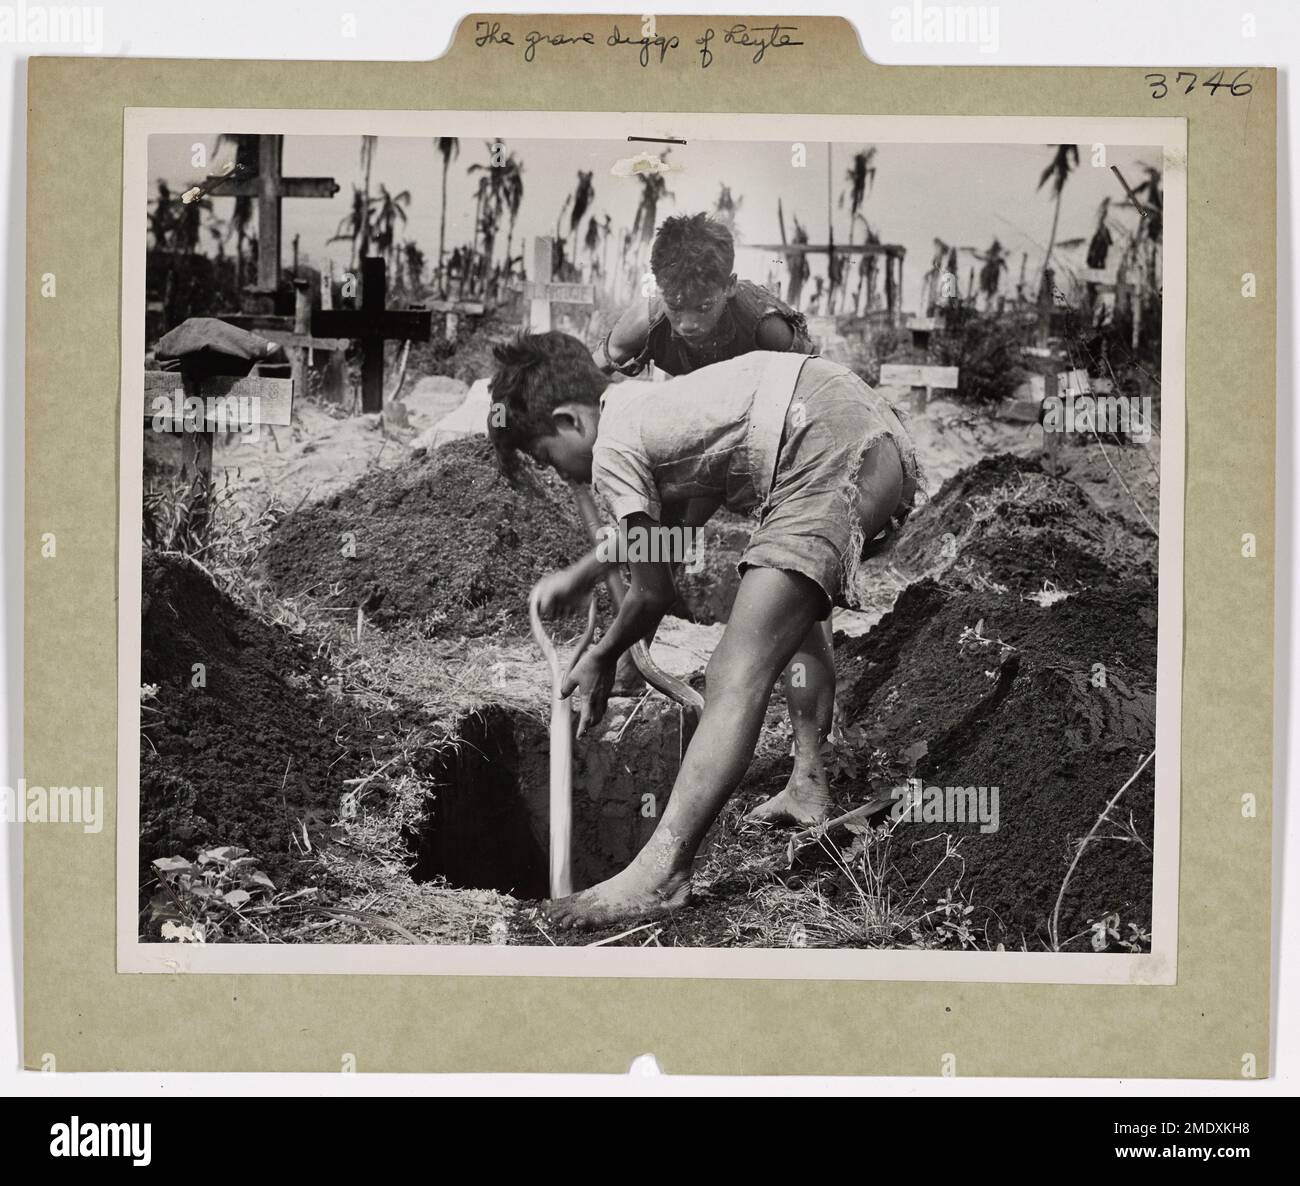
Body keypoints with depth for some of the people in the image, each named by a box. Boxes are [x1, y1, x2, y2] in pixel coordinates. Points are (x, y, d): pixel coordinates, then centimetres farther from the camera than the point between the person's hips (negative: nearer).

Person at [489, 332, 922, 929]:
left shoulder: (612, 452, -2)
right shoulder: (644, 402, 26)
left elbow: (654, 592, 7)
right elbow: (651, 525, 44)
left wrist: (601, 658, 24)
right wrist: (576, 576, 51)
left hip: (830, 466, -11)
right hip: (885, 444, 11)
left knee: (738, 674, -15)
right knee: (789, 607, 34)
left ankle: (660, 873, -19)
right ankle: (808, 788, 32)